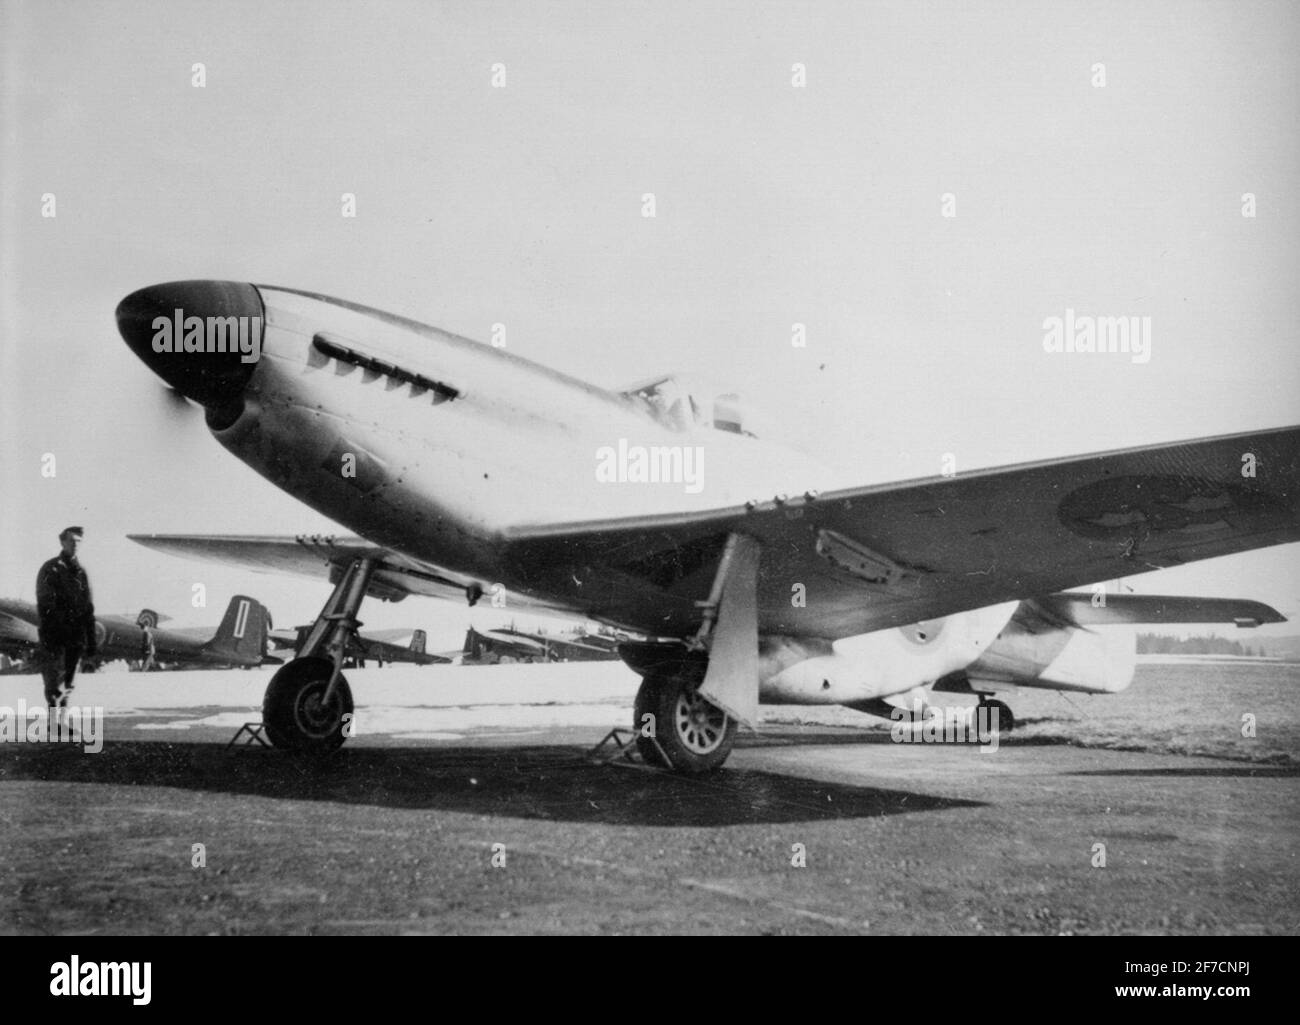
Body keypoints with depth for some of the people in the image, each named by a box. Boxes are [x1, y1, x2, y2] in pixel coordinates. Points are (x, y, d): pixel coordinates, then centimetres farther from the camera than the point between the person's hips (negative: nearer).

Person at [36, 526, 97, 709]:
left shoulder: (81, 572, 14)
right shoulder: (50, 569, -3)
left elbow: (88, 608, 17)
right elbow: (44, 605, -9)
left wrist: (91, 642, 13)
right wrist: (47, 637, -17)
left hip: (76, 638, 5)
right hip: (55, 637, -5)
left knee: (67, 686, 9)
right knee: (55, 685, -11)